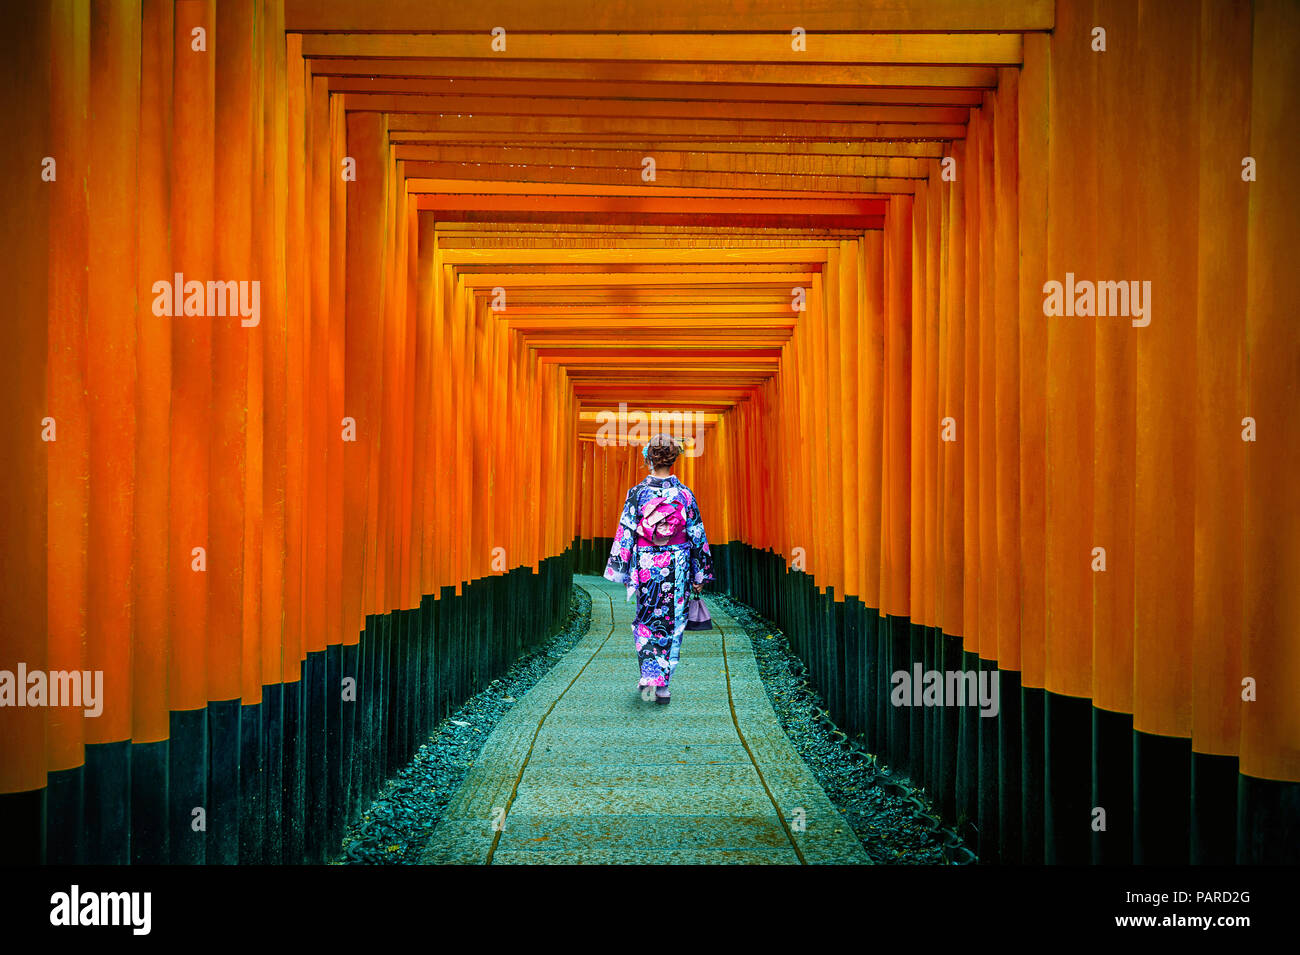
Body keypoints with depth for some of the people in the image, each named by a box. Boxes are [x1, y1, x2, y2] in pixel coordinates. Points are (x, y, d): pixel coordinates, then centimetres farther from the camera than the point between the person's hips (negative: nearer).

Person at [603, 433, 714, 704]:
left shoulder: (637, 494, -7)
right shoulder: (684, 494, -5)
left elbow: (625, 534, -5)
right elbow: (697, 536, -1)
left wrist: (622, 571, 2)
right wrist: (699, 574, 8)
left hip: (646, 567, 0)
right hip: (676, 568, 0)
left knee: (645, 622, 16)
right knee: (672, 625, 9)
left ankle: (647, 676, 2)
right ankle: (663, 685, 8)